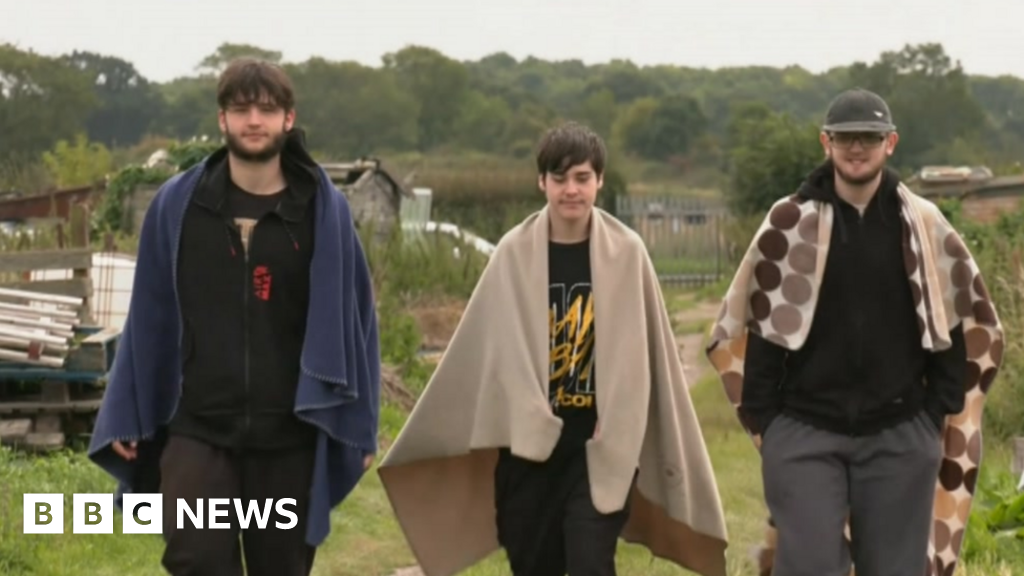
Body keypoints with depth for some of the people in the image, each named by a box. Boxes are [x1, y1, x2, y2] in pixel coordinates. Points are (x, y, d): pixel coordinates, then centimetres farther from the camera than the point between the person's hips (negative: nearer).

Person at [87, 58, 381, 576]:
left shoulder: (324, 209, -1)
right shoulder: (177, 204, 2)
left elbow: (353, 316, 2)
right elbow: (149, 317, 6)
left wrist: (358, 421, -1)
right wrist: (126, 415, 5)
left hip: (288, 436, 0)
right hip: (196, 430, 0)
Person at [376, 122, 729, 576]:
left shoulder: (626, 252, -3)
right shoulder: (514, 253, -1)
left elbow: (642, 353, 0)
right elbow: (496, 347, 3)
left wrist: (616, 435, -4)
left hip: (601, 447, -2)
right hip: (529, 445, 2)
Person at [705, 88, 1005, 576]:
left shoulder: (924, 225, 3)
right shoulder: (789, 224, -2)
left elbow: (961, 321, 10)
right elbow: (752, 325, 1)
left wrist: (939, 411, 4)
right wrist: (762, 416, -3)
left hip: (901, 436, 2)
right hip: (804, 432, -2)